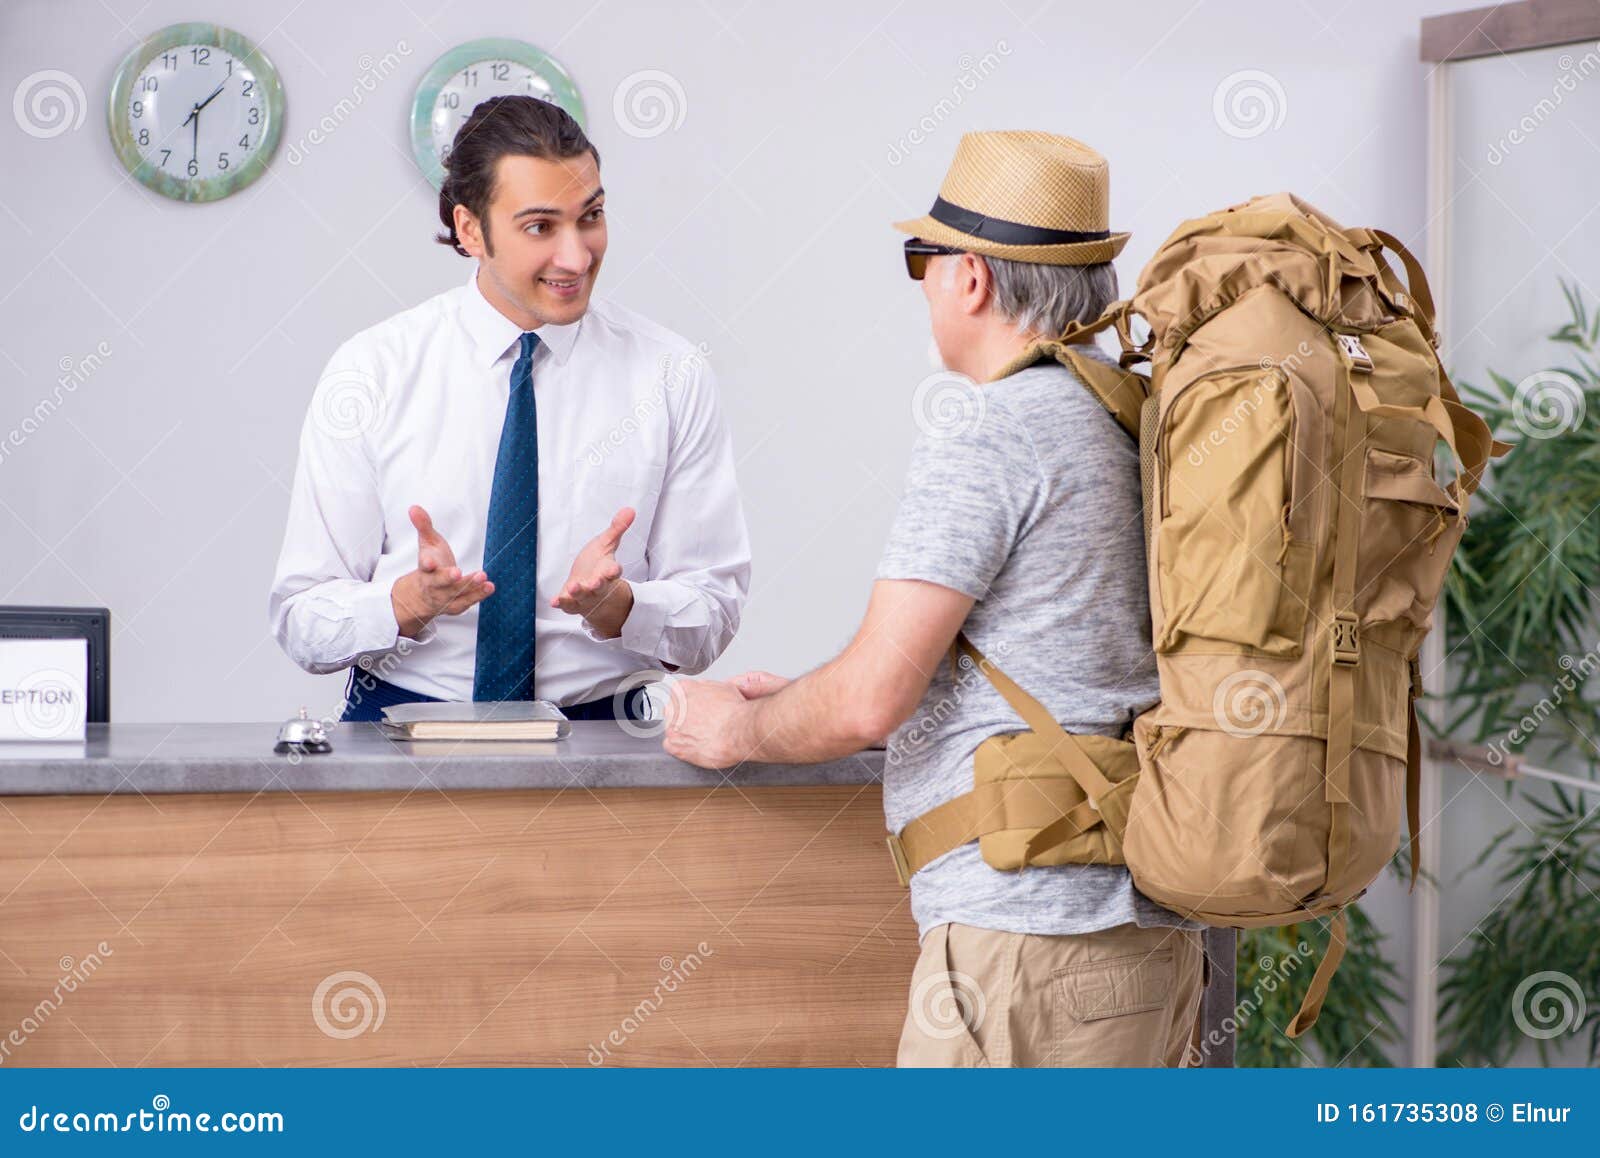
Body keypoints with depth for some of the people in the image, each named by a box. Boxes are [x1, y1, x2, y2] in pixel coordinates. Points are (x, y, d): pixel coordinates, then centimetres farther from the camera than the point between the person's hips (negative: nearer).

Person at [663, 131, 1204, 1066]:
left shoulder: (990, 437, -10)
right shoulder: (1142, 427, 16)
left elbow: (870, 700, -14)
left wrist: (740, 729, 8)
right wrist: (796, 703, 27)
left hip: (1029, 927, -9)